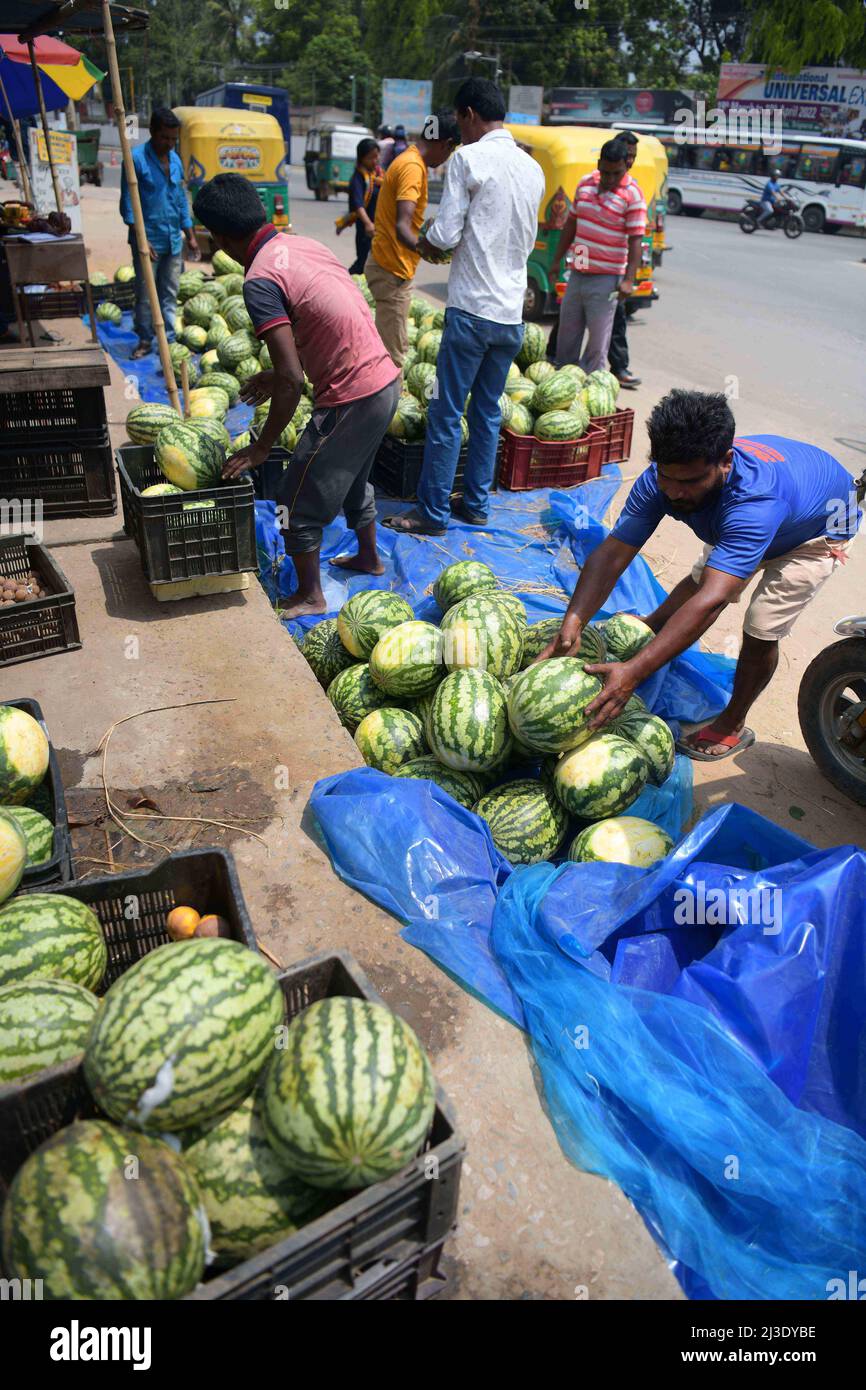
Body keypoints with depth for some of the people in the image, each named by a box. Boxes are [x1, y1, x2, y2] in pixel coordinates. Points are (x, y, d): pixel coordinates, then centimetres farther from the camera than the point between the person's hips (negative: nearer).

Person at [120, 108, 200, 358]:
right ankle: (145, 340, 11)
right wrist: (140, 239, -18)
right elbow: (128, 204, -10)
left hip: (173, 241, 6)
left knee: (170, 293, 10)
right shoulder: (136, 158, -8)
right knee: (145, 295, 0)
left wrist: (190, 236, 15)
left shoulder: (175, 160, 11)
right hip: (149, 240, -6)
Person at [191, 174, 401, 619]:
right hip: (386, 381, 9)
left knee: (299, 501, 5)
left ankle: (309, 596, 17)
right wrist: (279, 375, 22)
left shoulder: (260, 280, -17)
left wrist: (260, 448, -12)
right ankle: (369, 556, 47)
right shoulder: (304, 245, 9)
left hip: (350, 399, -9)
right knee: (352, 477, 29)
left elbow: (292, 379, -22)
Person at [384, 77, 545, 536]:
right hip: (513, 313, 7)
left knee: (446, 413, -2)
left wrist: (425, 243, 9)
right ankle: (475, 504, 20)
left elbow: (444, 235, -11)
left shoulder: (468, 158, -7)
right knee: (488, 411, 14)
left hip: (472, 309, -7)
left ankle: (433, 512, 3)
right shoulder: (533, 168, 14)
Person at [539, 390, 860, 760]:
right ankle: (651, 625, 46)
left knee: (761, 630, -12)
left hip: (820, 528, -6)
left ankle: (733, 726, 10)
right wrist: (573, 622, -50)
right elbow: (611, 555, -34)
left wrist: (633, 671, -67)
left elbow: (712, 601, -58)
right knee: (701, 577, 17)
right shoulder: (661, 479, -31)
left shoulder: (756, 499, -50)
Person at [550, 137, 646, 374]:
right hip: (577, 273, 6)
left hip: (606, 278, -6)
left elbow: (635, 240, -14)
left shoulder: (632, 195, -11)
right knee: (567, 329, 14)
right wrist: (557, 260, 16)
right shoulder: (586, 182, 6)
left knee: (598, 336, -2)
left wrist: (629, 279, -23)